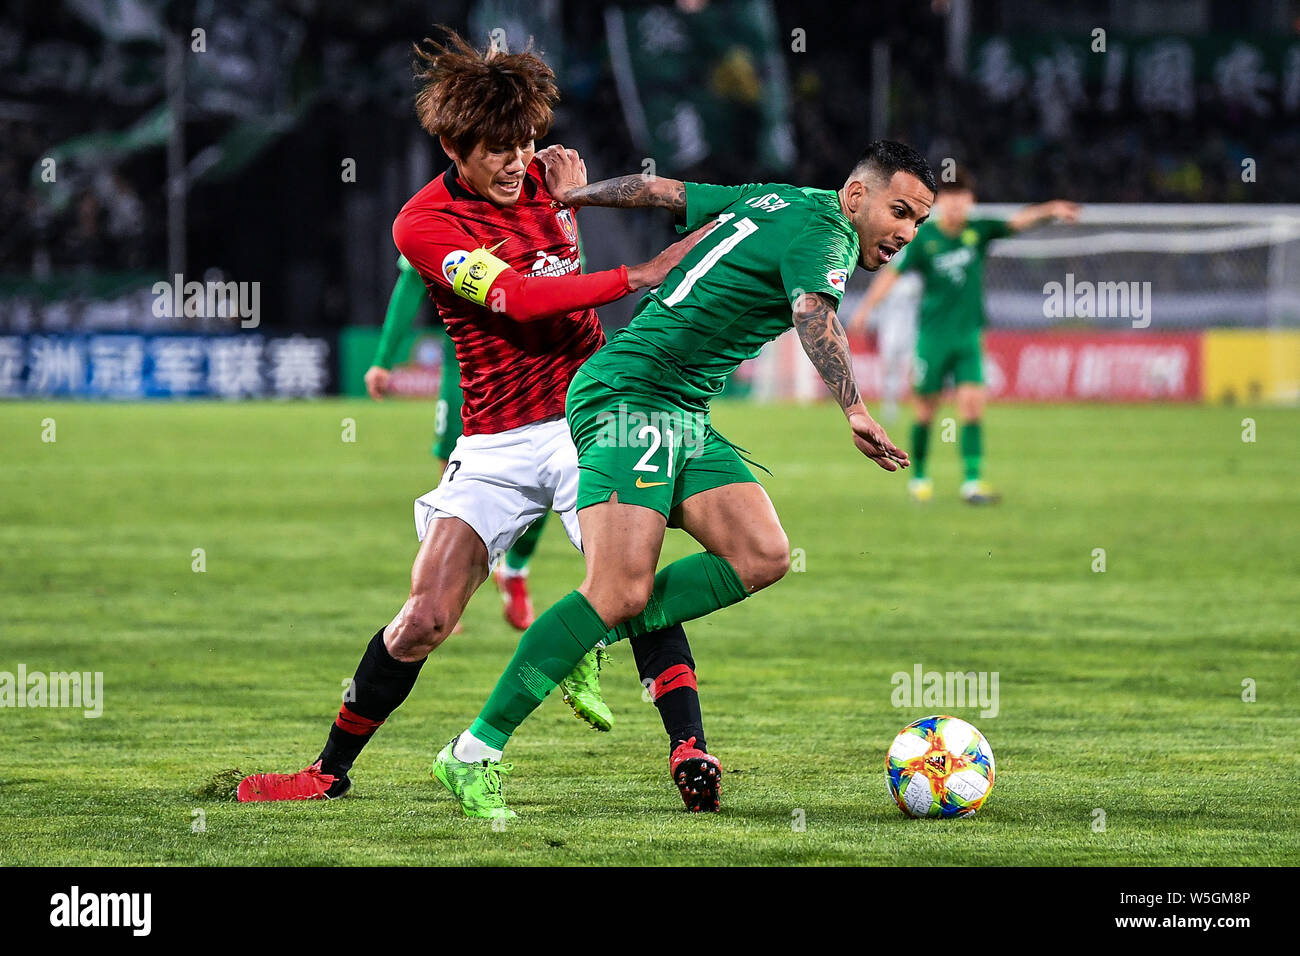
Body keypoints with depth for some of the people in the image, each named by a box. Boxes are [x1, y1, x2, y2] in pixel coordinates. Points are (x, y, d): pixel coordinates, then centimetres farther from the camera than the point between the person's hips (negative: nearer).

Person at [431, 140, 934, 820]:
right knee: (622, 591, -20)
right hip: (631, 397, -10)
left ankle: (594, 640, 1)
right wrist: (856, 413, -47)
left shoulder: (773, 202, 17)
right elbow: (814, 315, -32)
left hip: (685, 419, 10)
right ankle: (473, 754, -16)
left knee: (763, 555, -4)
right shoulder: (825, 234, -11)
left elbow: (662, 191, 24)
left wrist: (573, 194, 35)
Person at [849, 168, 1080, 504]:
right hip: (933, 335, -2)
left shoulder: (978, 231, 2)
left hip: (969, 337, 2)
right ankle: (919, 477, 22)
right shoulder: (924, 238, -5)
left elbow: (1017, 221, -10)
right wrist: (866, 307, -14)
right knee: (926, 409, 4)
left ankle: (972, 482, -13)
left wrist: (1050, 209, -27)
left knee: (972, 403, -11)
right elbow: (893, 272, -4)